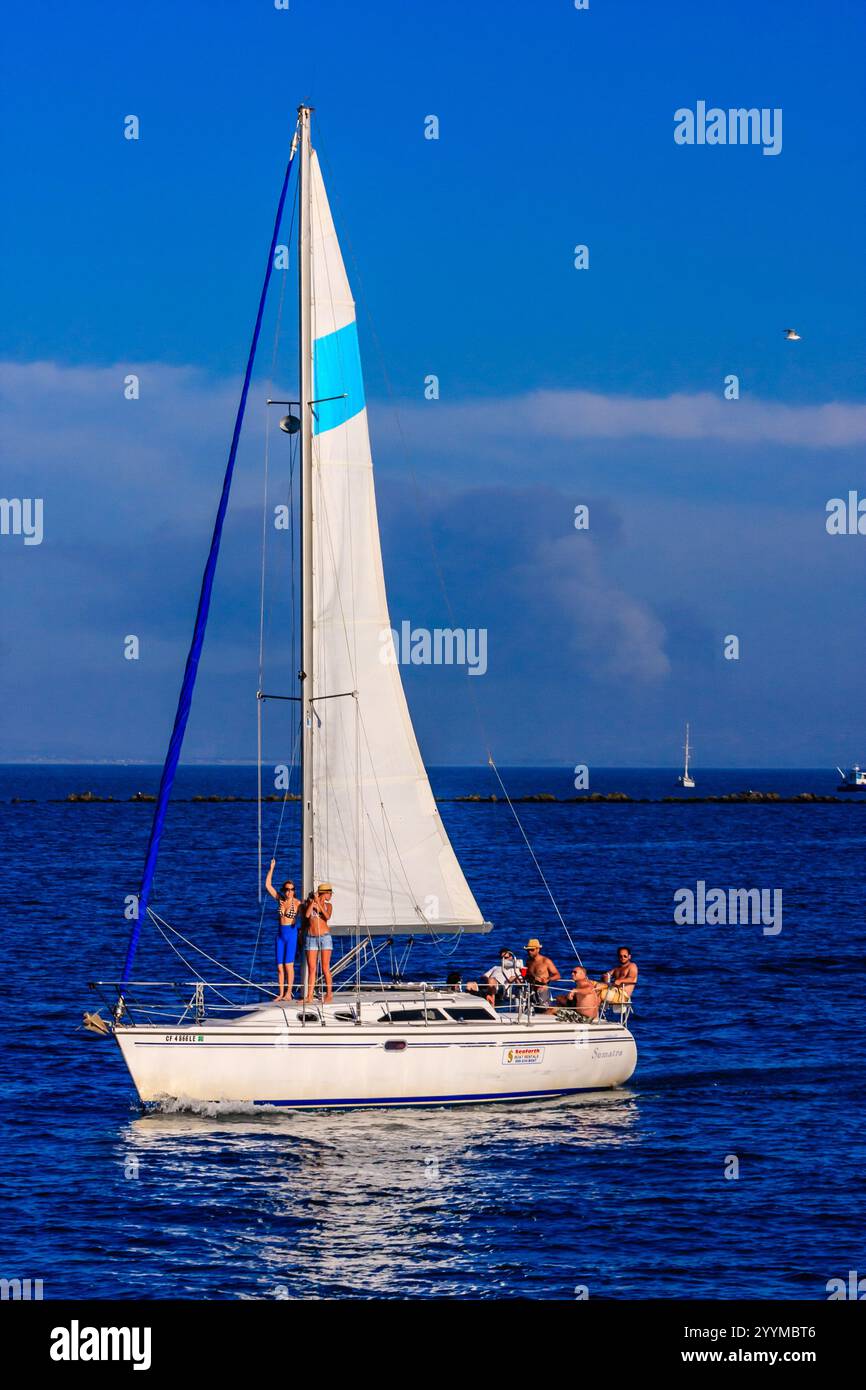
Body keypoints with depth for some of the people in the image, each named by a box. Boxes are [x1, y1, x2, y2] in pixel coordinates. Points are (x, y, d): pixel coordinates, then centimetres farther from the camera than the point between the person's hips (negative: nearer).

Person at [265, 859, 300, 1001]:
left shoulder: (297, 903, -5)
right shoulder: (280, 899, 7)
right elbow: (268, 885, 9)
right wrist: (271, 869, 5)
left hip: (292, 933, -5)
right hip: (280, 934, 5)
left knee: (288, 964, -10)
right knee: (280, 966, 4)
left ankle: (289, 993, -7)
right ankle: (281, 994, 7)